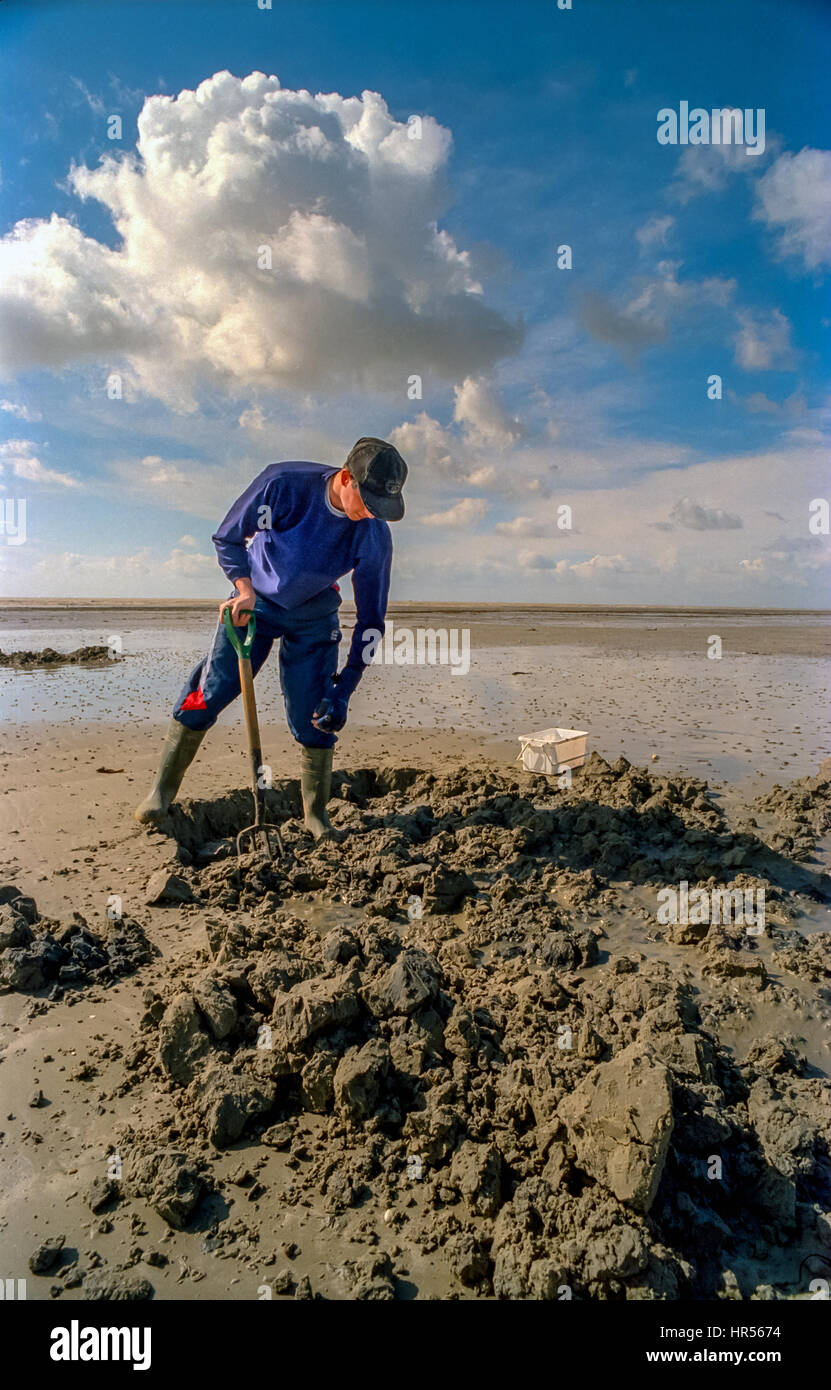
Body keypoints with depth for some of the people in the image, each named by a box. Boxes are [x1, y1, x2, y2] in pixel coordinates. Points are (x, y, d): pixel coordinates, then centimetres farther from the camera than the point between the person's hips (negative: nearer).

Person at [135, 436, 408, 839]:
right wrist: (245, 589, -28)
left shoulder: (374, 536, -23)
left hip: (313, 619, 1)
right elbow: (227, 539, -12)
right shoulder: (283, 483, -28)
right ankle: (163, 790, 16)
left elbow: (371, 619, -15)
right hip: (253, 602, 0)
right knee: (206, 697, -3)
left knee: (315, 718, -6)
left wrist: (344, 689, -18)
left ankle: (315, 815, 13)